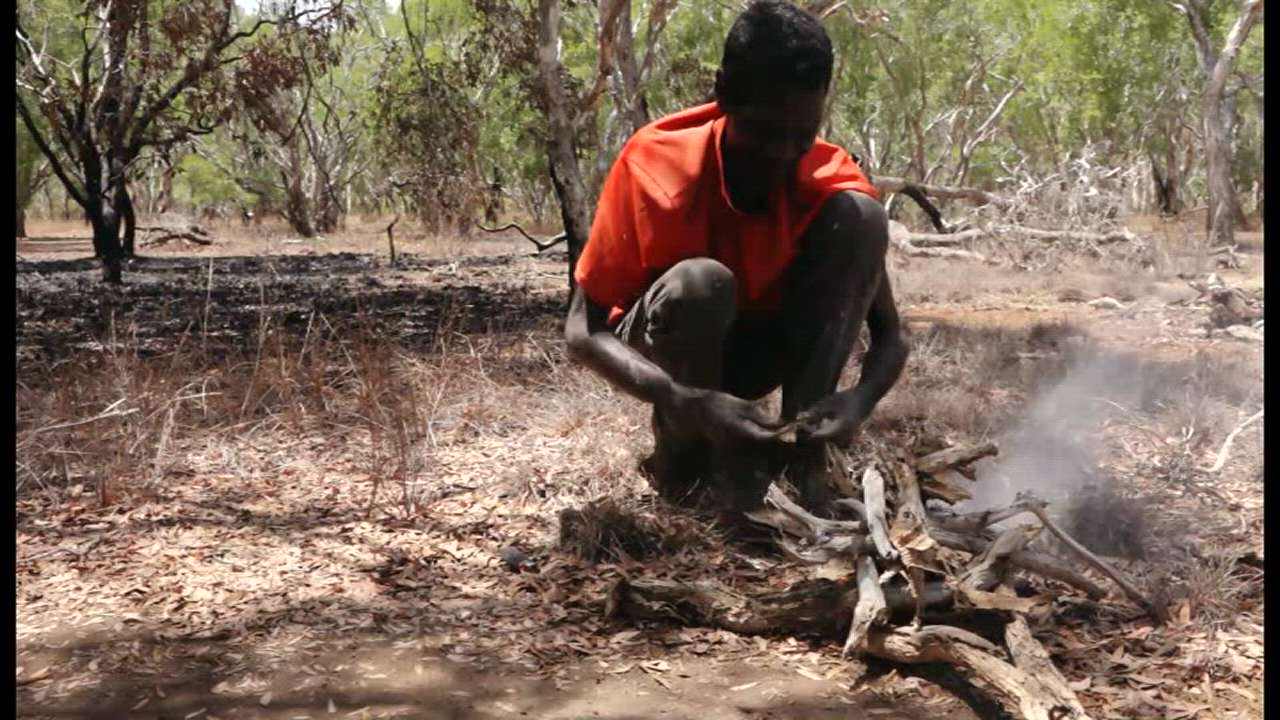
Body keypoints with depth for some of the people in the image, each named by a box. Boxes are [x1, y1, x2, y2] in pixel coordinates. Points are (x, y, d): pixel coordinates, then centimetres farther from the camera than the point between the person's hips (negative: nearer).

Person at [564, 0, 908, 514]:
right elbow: (583, 330, -26)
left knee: (859, 216, -23)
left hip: (760, 350, 3)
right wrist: (689, 404, -43)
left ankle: (799, 453, -19)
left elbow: (888, 333, -13)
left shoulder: (833, 180, -19)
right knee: (699, 284, -38)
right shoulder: (655, 167, -27)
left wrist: (858, 399, -38)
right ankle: (684, 457, -10)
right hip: (671, 354, -2)